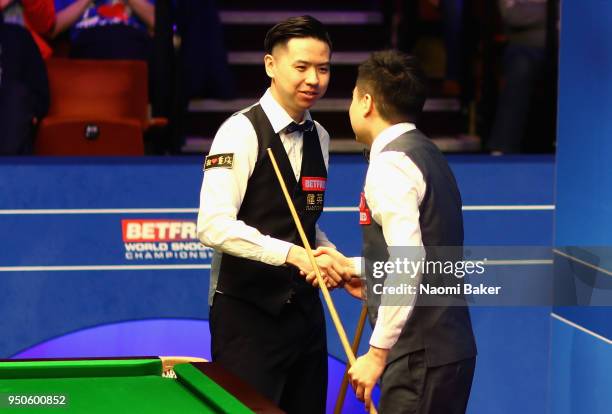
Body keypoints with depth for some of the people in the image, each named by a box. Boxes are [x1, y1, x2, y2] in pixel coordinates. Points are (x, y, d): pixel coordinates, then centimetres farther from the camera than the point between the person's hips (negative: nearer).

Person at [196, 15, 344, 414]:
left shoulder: (318, 138, 12)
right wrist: (291, 254, -29)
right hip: (248, 313, -7)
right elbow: (214, 226, -22)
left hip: (303, 308, 7)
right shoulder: (241, 132, -12)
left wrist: (337, 263, 3)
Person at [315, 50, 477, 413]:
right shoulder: (426, 154, 16)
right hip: (451, 349, 10)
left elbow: (410, 263, -24)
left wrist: (378, 353, -21)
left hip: (419, 358, -10)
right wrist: (356, 268, 19)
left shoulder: (390, 163, -14)